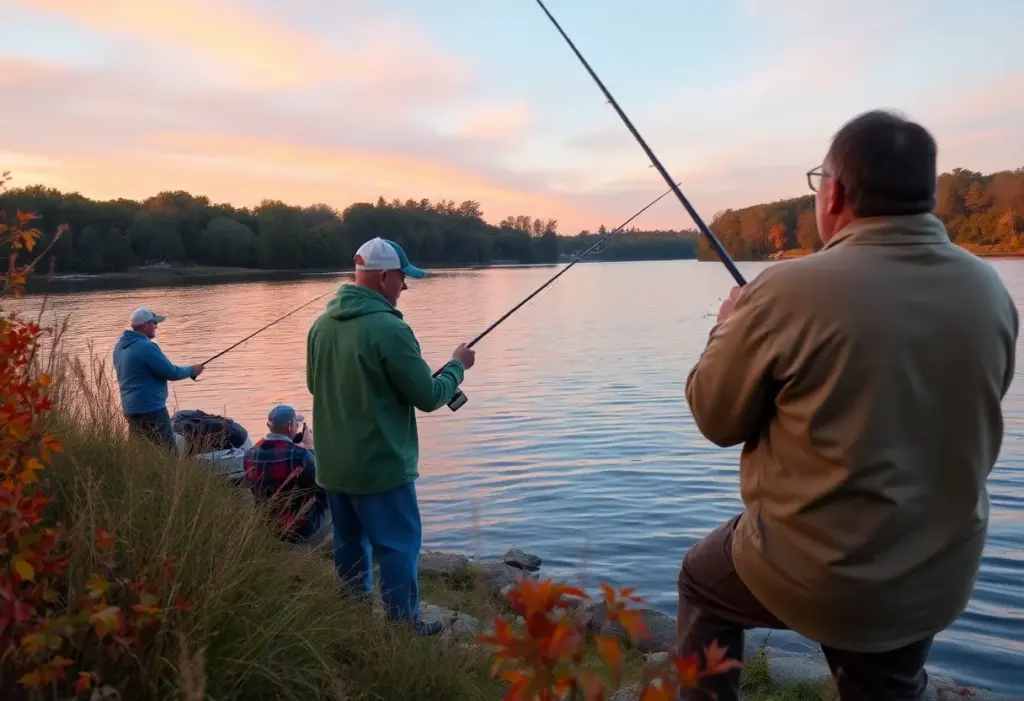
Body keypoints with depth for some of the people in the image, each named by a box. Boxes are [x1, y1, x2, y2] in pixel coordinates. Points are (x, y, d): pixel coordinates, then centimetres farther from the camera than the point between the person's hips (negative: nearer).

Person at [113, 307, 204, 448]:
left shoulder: (120, 345, 9)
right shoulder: (147, 347, -19)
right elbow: (171, 373, -16)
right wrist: (191, 370, 1)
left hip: (130, 408, 9)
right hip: (150, 409, -9)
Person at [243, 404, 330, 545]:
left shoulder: (251, 455, -7)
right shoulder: (299, 455, -26)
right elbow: (321, 486, -11)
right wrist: (310, 449, -4)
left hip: (266, 526, 7)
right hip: (302, 529, -7)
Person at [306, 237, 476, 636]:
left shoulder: (322, 324, 3)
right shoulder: (389, 328, -21)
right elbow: (429, 397, -15)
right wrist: (457, 365, 2)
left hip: (333, 464, 8)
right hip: (379, 466, -8)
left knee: (350, 542, 20)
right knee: (399, 546, 6)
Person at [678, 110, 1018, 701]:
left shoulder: (788, 291, -23)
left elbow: (715, 417, -10)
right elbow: (955, 420, 10)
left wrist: (729, 329, 8)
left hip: (812, 575, -4)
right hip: (941, 582, 5)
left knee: (704, 580, 26)